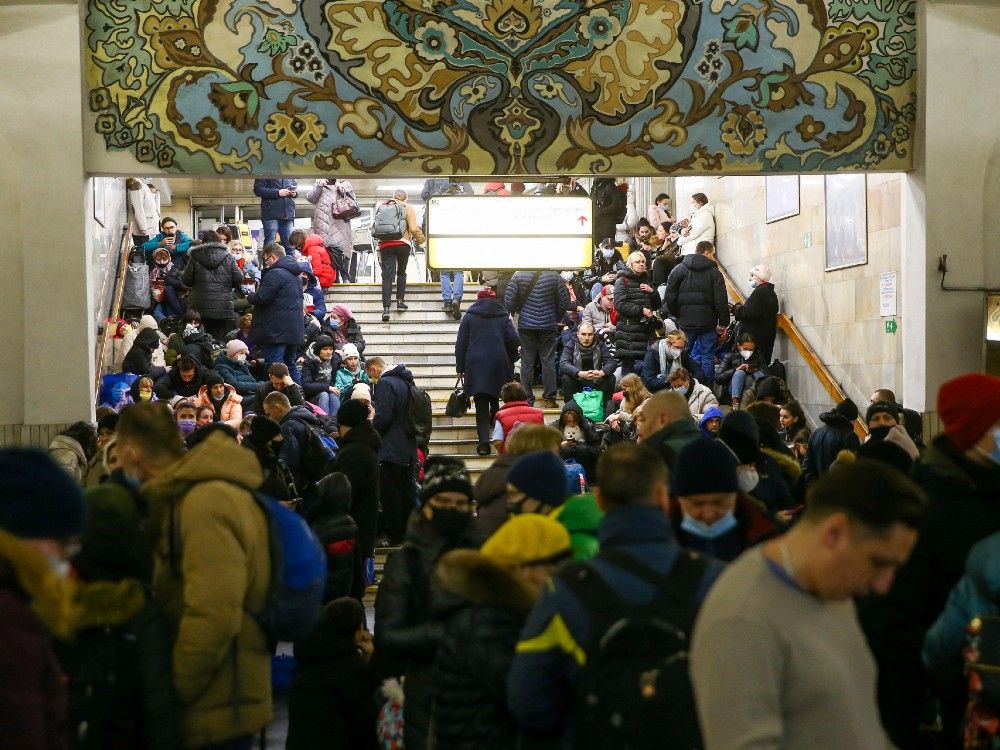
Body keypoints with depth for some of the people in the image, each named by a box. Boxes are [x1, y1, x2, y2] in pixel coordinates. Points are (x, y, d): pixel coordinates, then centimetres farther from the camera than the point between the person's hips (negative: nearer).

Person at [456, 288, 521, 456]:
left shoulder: (469, 317, 4)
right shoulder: (503, 316, 6)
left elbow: (461, 344, 2)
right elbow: (513, 340, -2)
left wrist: (460, 367, 7)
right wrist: (510, 360, 13)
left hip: (476, 365, -1)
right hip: (499, 365, 1)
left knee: (481, 405, -3)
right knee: (494, 398, 23)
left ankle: (484, 442, -11)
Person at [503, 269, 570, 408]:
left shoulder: (519, 276, -5)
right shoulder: (554, 276, -3)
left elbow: (508, 301, -7)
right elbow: (564, 301, 0)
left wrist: (516, 313, 13)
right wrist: (556, 319, 14)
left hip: (526, 325, 0)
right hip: (549, 326, 0)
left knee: (527, 362, 6)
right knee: (548, 361, 6)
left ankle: (527, 399, 6)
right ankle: (549, 399, 6)